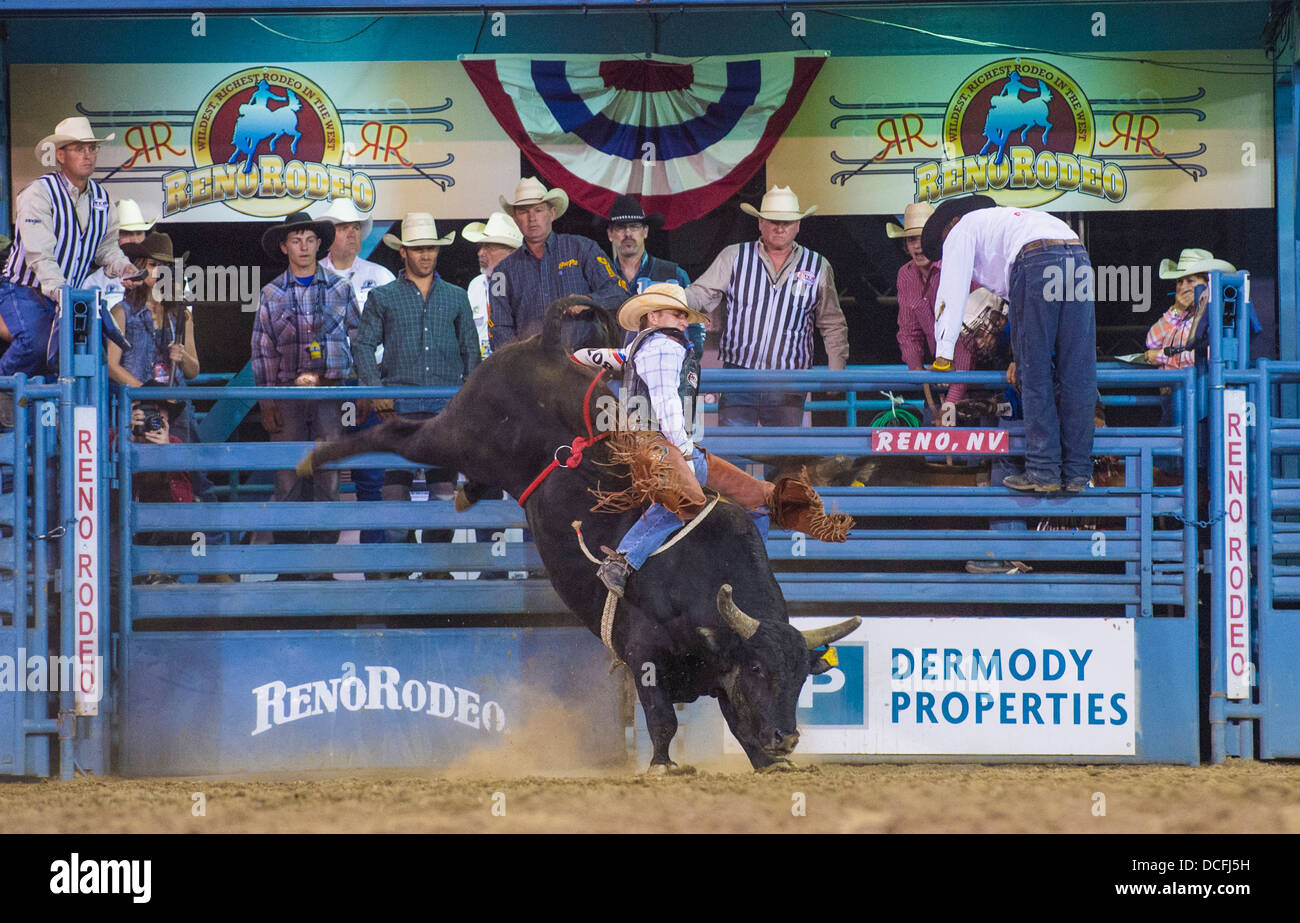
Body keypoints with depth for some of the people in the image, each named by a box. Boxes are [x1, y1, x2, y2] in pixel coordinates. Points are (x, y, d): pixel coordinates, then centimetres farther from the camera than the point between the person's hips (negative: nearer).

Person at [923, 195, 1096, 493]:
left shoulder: (962, 229, 22)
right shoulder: (1008, 219, 43)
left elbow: (952, 293, 14)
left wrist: (943, 356, 13)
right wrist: (1021, 356, 43)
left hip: (1036, 265, -6)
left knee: (1035, 378, 0)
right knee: (1078, 376, 5)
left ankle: (1043, 472, -3)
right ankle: (1077, 473, 6)